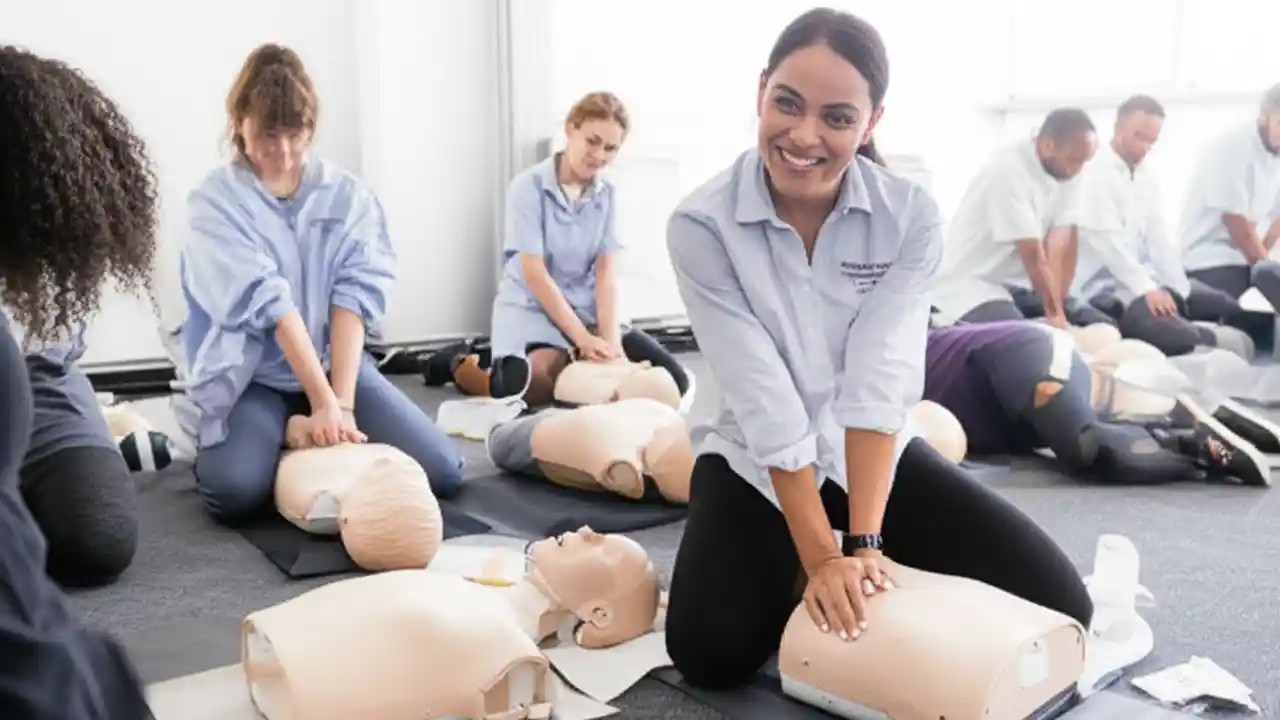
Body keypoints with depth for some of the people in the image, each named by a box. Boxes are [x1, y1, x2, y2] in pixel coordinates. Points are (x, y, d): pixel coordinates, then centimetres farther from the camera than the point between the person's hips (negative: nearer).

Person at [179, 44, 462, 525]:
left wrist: (342, 401, -21)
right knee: (236, 491, -28)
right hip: (252, 377, -2)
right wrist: (322, 401, -25)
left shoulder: (349, 196, 1)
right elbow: (266, 302, -18)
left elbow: (355, 297, -10)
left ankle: (321, 443, 14)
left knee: (442, 471, -12)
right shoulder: (216, 201, -7)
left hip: (339, 363, 3)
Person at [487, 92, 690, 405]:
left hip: (588, 309, 5)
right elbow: (534, 274, -17)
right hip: (532, 311, -5)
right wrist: (583, 339, -23)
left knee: (673, 380, -9)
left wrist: (611, 338, -20)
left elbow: (606, 272, -5)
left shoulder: (607, 194, 2)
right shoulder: (528, 187, -11)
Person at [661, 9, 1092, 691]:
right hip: (753, 464, -1)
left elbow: (879, 381, -21)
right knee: (711, 654, -21)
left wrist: (862, 544, -27)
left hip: (874, 454, 2)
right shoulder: (701, 225, -19)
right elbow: (766, 405, -23)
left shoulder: (910, 216, -13)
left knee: (1056, 605, -8)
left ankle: (867, 581, 13)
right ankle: (790, 578, 10)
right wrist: (822, 555, -24)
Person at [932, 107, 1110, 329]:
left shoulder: (1067, 170, -2)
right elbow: (1033, 255, -24)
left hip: (1021, 284, 8)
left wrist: (1058, 307, -15)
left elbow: (1064, 243, -9)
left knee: (1102, 327, 1)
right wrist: (1055, 313, -20)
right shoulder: (1009, 171, -25)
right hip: (972, 283, -8)